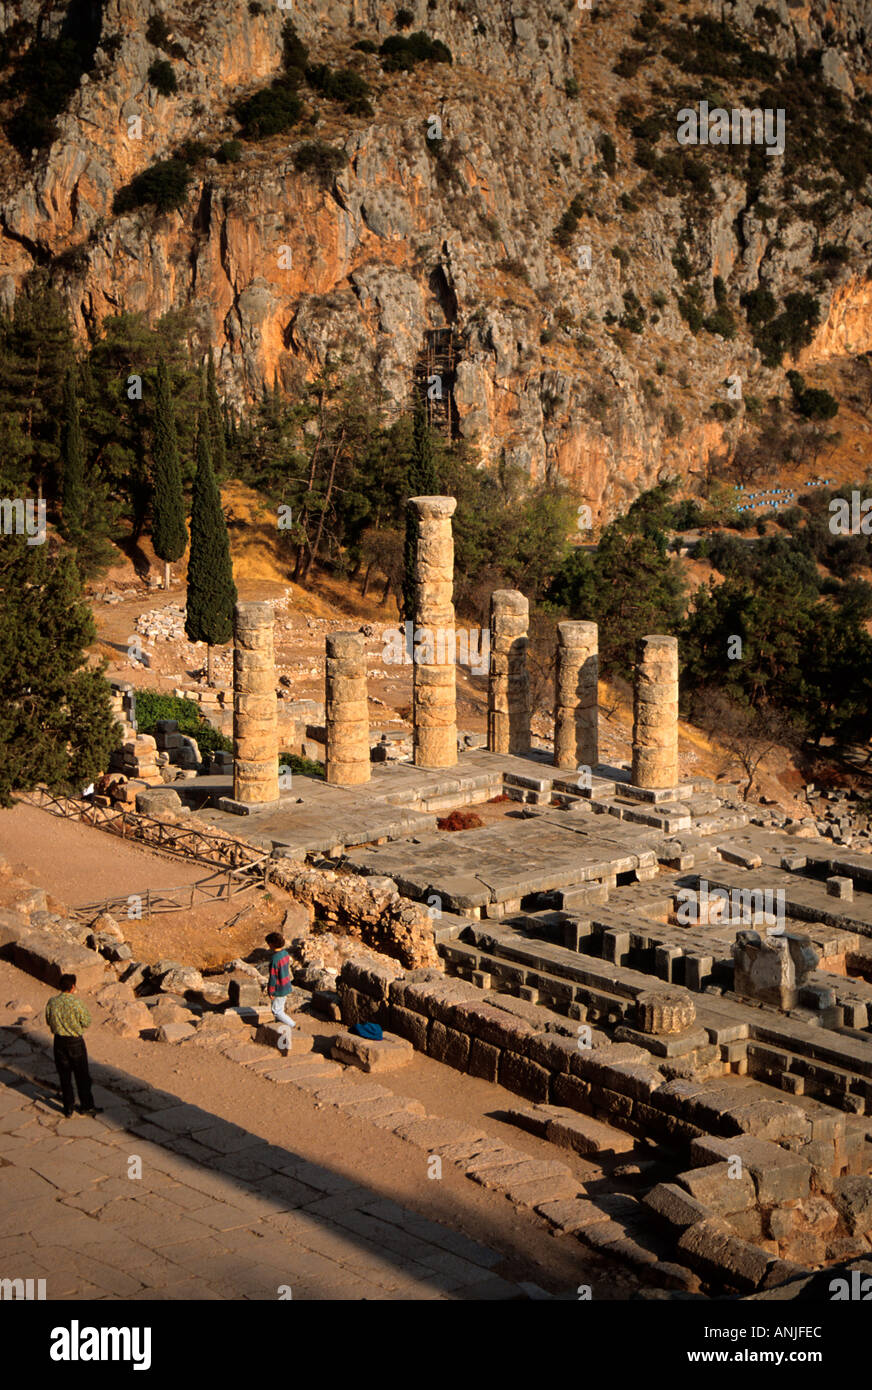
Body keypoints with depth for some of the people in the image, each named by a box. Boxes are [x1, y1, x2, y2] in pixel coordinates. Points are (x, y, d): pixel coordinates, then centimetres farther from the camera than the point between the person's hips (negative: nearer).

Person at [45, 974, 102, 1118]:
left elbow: (49, 1021, 6)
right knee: (82, 1075, 11)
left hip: (59, 1041, 4)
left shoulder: (52, 1002, -7)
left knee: (64, 1075, 14)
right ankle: (86, 1106, 21)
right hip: (75, 1042, -4)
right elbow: (87, 1023, -10)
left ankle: (68, 1108, 20)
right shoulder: (76, 1002, -20)